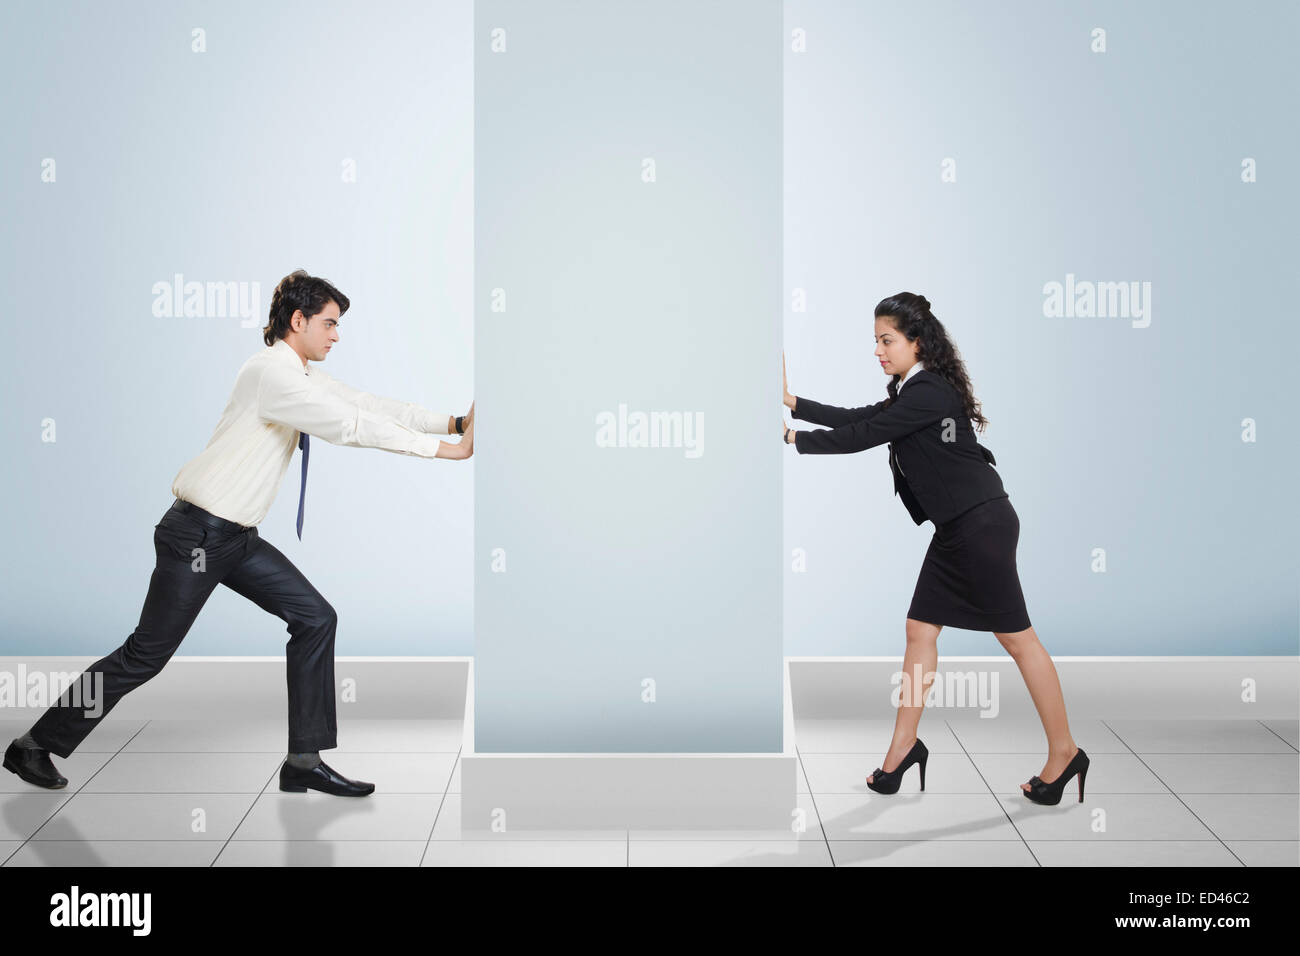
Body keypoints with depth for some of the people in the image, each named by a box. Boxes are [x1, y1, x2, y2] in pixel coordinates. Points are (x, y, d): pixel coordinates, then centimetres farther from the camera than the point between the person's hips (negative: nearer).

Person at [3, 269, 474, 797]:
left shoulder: (303, 376, 11)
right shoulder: (270, 372, -19)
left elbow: (372, 405, 9)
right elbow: (351, 426, -26)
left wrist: (455, 422, -2)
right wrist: (446, 449, -24)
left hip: (237, 537, 10)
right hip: (198, 534, -10)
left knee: (315, 618, 3)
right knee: (146, 654, -3)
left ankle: (304, 763, 6)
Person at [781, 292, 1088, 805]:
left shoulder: (929, 392, -17)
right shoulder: (911, 392, 14)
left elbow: (863, 436, -17)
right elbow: (857, 419, 15)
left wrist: (795, 438, -6)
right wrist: (794, 403, 11)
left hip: (982, 523, -10)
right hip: (956, 528, 10)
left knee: (1016, 637, -3)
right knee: (920, 629, 9)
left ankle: (1064, 752, 6)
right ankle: (904, 745, 16)